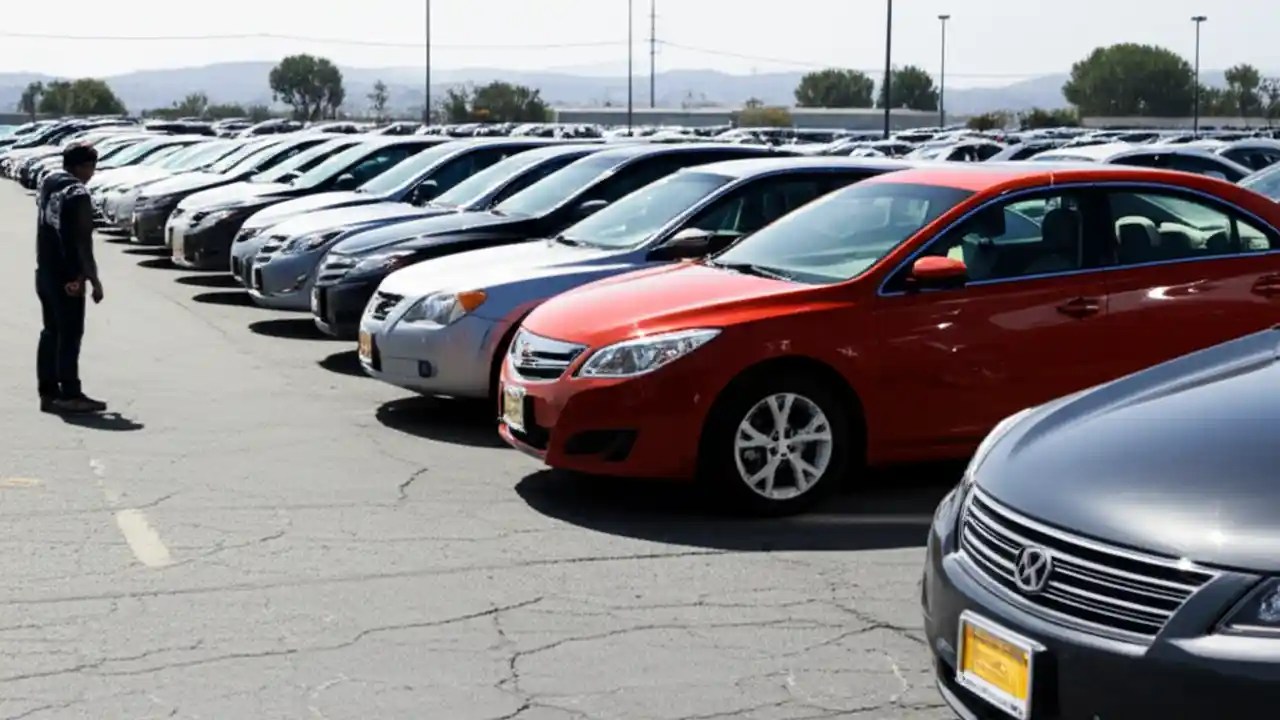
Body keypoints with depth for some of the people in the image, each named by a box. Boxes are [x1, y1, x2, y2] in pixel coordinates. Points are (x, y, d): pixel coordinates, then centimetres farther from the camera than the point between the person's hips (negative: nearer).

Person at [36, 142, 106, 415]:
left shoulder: (47, 184, 12)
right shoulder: (77, 193, -16)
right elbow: (82, 241, -19)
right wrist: (93, 279, -16)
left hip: (45, 272, 9)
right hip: (67, 276, -9)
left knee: (51, 333, 13)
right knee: (69, 334, -5)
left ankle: (48, 392, 15)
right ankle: (70, 395, -4)